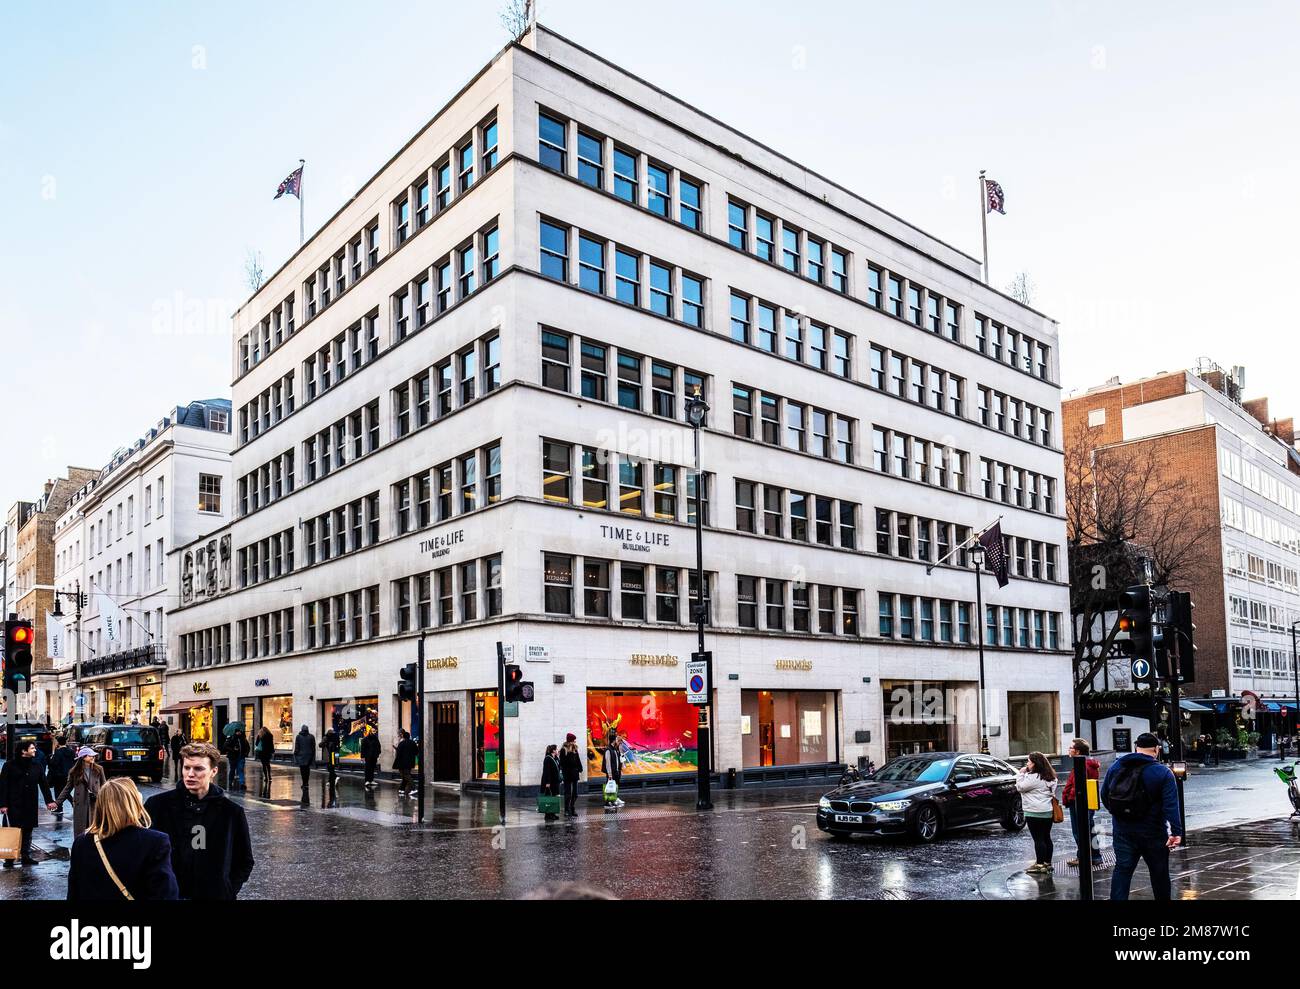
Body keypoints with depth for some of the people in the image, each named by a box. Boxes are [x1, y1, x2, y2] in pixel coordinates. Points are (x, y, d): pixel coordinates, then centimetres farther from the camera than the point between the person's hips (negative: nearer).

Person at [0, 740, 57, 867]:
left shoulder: (36, 766, 8)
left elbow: (44, 784, 9)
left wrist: (49, 800, 1)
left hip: (31, 805, 4)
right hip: (14, 805, -4)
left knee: (28, 830, 8)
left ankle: (26, 856, 16)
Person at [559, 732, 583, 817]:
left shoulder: (575, 750, 10)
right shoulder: (563, 750, -8)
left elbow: (578, 761, 13)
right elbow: (562, 763, -10)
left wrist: (580, 771, 6)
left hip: (575, 773, 6)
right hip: (567, 774, -6)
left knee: (575, 793, 9)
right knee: (568, 794, -2)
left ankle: (572, 809, 18)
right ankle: (567, 810, 5)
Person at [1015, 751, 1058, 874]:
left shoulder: (1033, 777, -18)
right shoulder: (1049, 777, 11)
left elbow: (1020, 787, -12)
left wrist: (1021, 774, -4)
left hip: (1034, 813, -9)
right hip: (1048, 812, 9)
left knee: (1038, 839, -4)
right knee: (1046, 837, 13)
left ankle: (1040, 864, -2)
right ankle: (1047, 863, 18)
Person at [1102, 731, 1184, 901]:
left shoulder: (1115, 766, 3)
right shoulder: (1163, 773, -8)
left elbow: (1104, 794, 10)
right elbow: (1171, 806, -16)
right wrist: (1176, 832, -16)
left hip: (1122, 830, 3)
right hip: (1152, 833, -3)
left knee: (1122, 868, 5)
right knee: (1159, 872, 12)